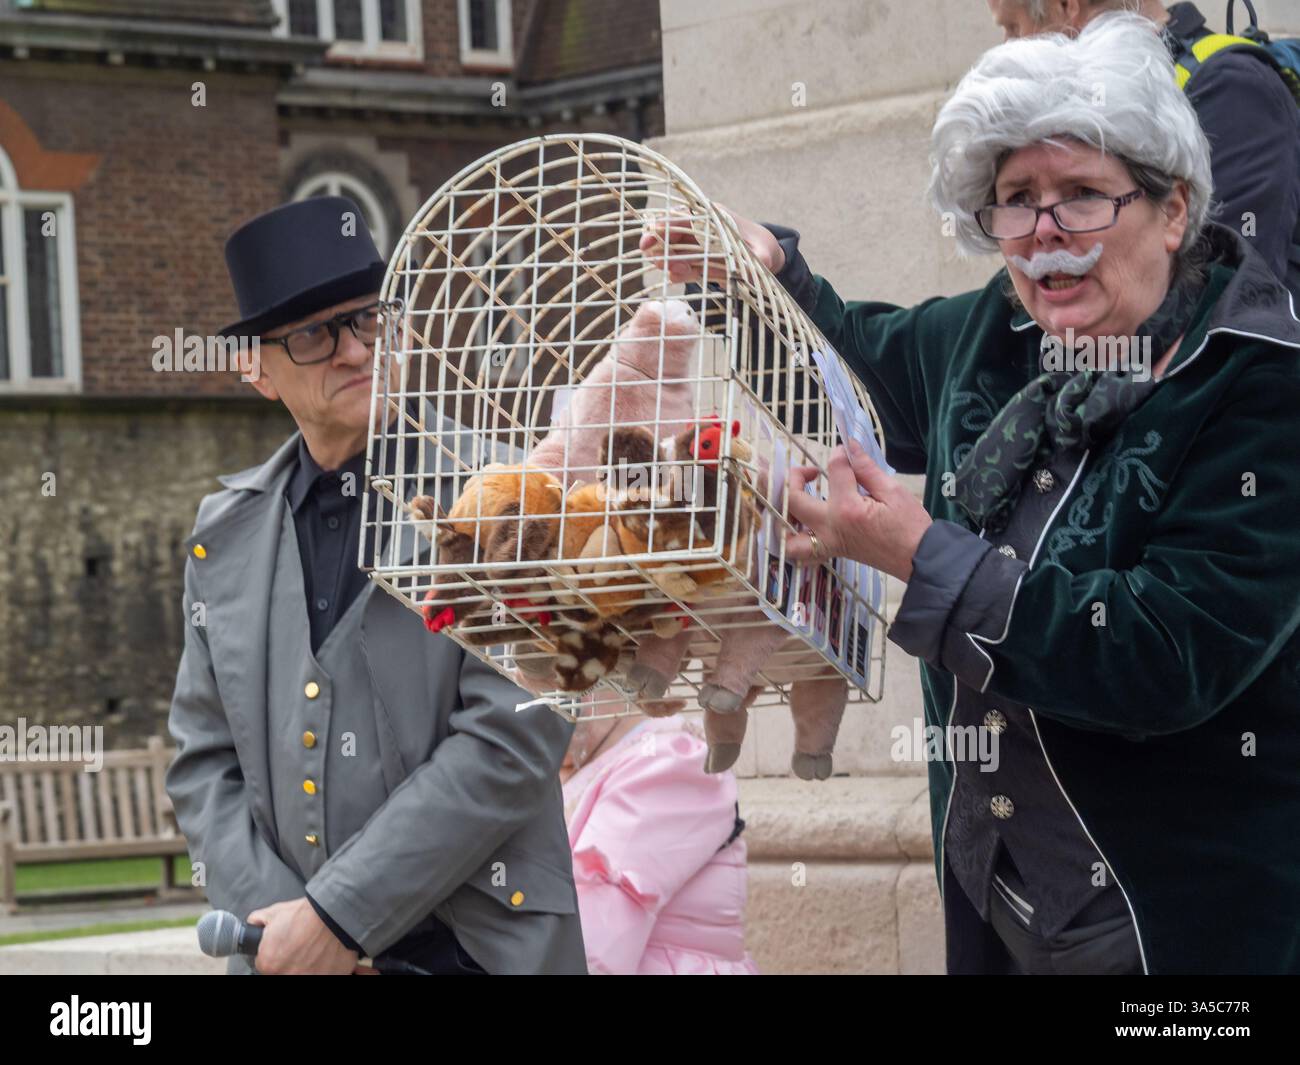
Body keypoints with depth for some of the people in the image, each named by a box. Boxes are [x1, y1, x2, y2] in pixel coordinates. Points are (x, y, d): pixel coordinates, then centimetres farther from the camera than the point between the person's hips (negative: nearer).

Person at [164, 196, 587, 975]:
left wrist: (337, 917, -15)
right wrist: (276, 921, -8)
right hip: (284, 954, 4)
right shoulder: (226, 532, 8)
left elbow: (513, 736, -14)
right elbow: (205, 762, 9)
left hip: (476, 947, -3)